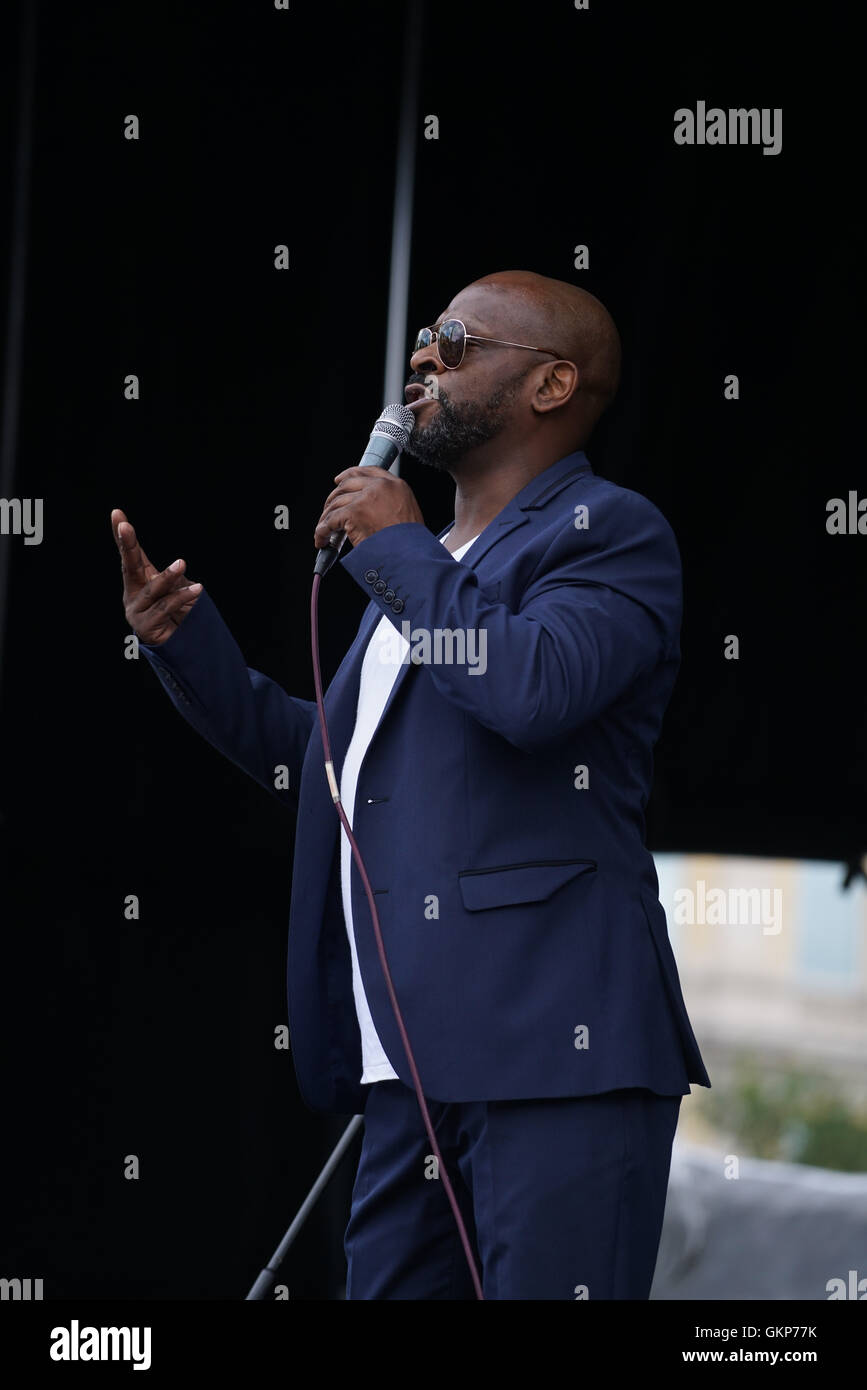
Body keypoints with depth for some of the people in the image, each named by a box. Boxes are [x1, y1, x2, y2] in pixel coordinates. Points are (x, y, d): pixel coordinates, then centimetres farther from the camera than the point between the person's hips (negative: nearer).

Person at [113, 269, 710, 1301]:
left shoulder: (609, 533, -2)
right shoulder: (427, 569, 25)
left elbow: (533, 689, -22)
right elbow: (319, 765, 30)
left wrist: (396, 550, -8)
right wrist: (186, 643, 19)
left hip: (552, 1052, -9)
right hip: (415, 1064, 9)